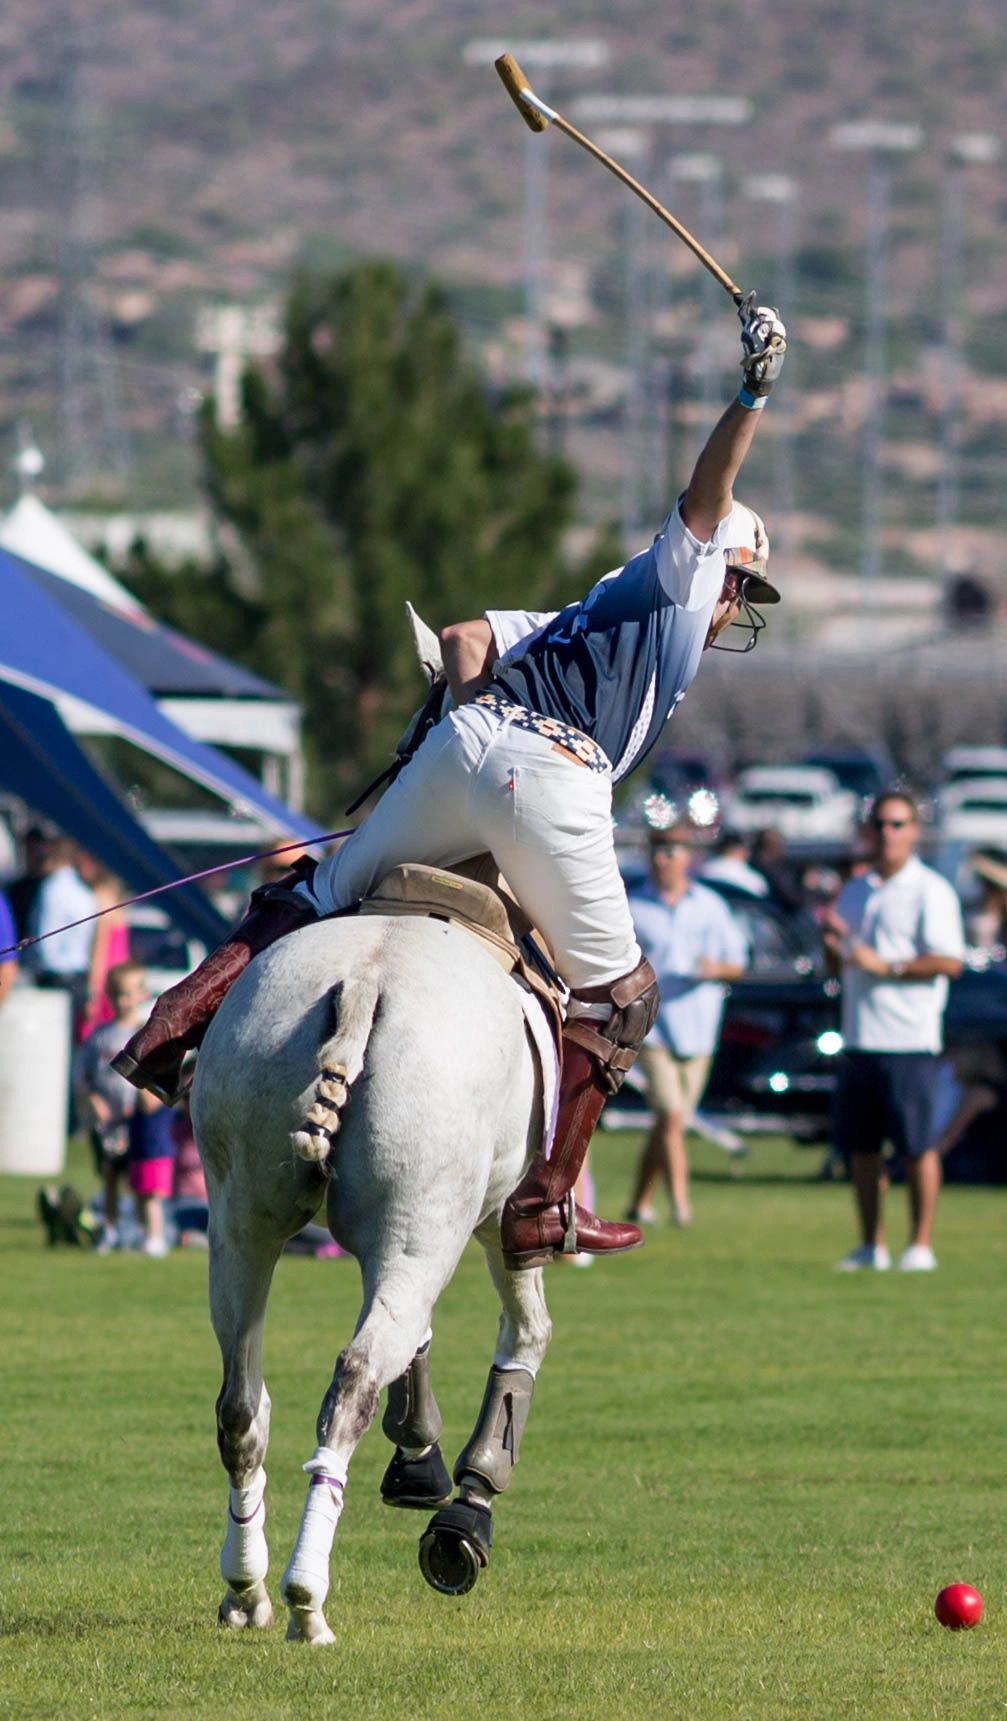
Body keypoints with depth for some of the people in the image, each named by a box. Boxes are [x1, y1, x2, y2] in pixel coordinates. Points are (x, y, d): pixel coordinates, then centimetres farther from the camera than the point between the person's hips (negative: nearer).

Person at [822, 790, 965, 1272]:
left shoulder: (929, 891, -4)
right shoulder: (855, 891, 18)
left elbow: (950, 962, -12)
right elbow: (838, 967, 23)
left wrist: (886, 966, -17)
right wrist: (832, 940, 1)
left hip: (908, 1040, -7)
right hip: (857, 1037, 7)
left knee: (916, 1143, -5)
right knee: (859, 1144, 6)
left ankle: (921, 1245, -1)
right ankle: (871, 1246, 13)